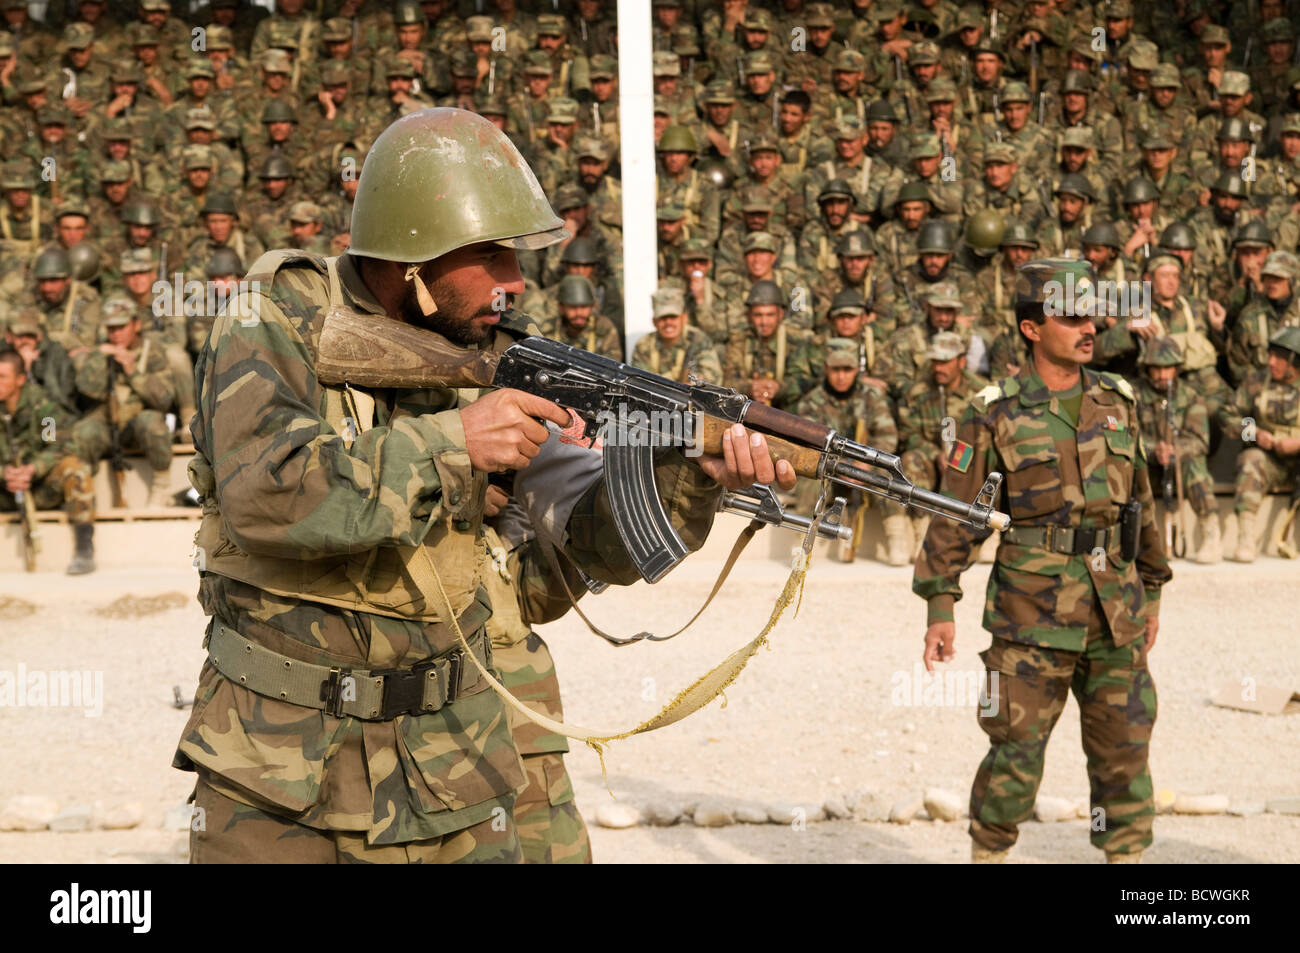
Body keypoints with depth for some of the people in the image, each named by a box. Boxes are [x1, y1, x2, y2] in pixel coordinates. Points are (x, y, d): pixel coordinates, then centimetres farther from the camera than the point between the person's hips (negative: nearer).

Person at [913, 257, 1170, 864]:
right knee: (1017, 753, 0)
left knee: (1124, 751, 8)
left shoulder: (1117, 403, 9)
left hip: (1116, 615, 4)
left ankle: (1127, 855, 20)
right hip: (1033, 615, -4)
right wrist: (939, 607, -7)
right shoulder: (995, 415, -4)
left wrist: (1151, 593, 18)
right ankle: (988, 853, 16)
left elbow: (1141, 502, 16)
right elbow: (956, 515, -4)